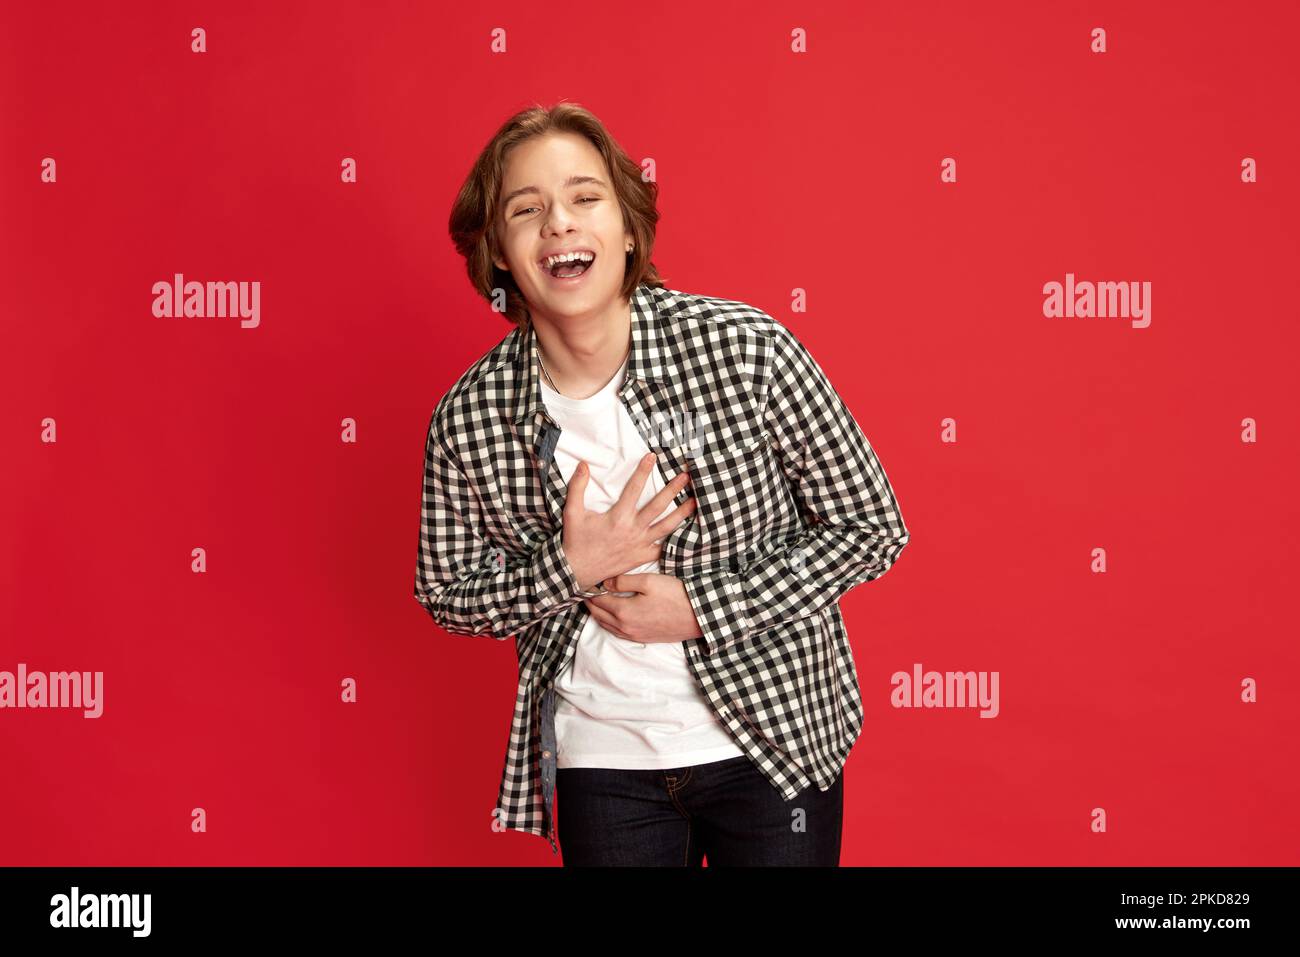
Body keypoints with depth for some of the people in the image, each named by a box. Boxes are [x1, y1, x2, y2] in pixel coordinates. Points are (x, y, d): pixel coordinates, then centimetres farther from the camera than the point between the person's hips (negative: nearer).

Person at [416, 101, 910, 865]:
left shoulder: (747, 349, -16)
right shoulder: (467, 419, -10)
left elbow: (872, 528, -9)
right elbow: (447, 596, 3)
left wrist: (702, 606, -17)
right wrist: (569, 570, -16)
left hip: (776, 742, -1)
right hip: (601, 761, 2)